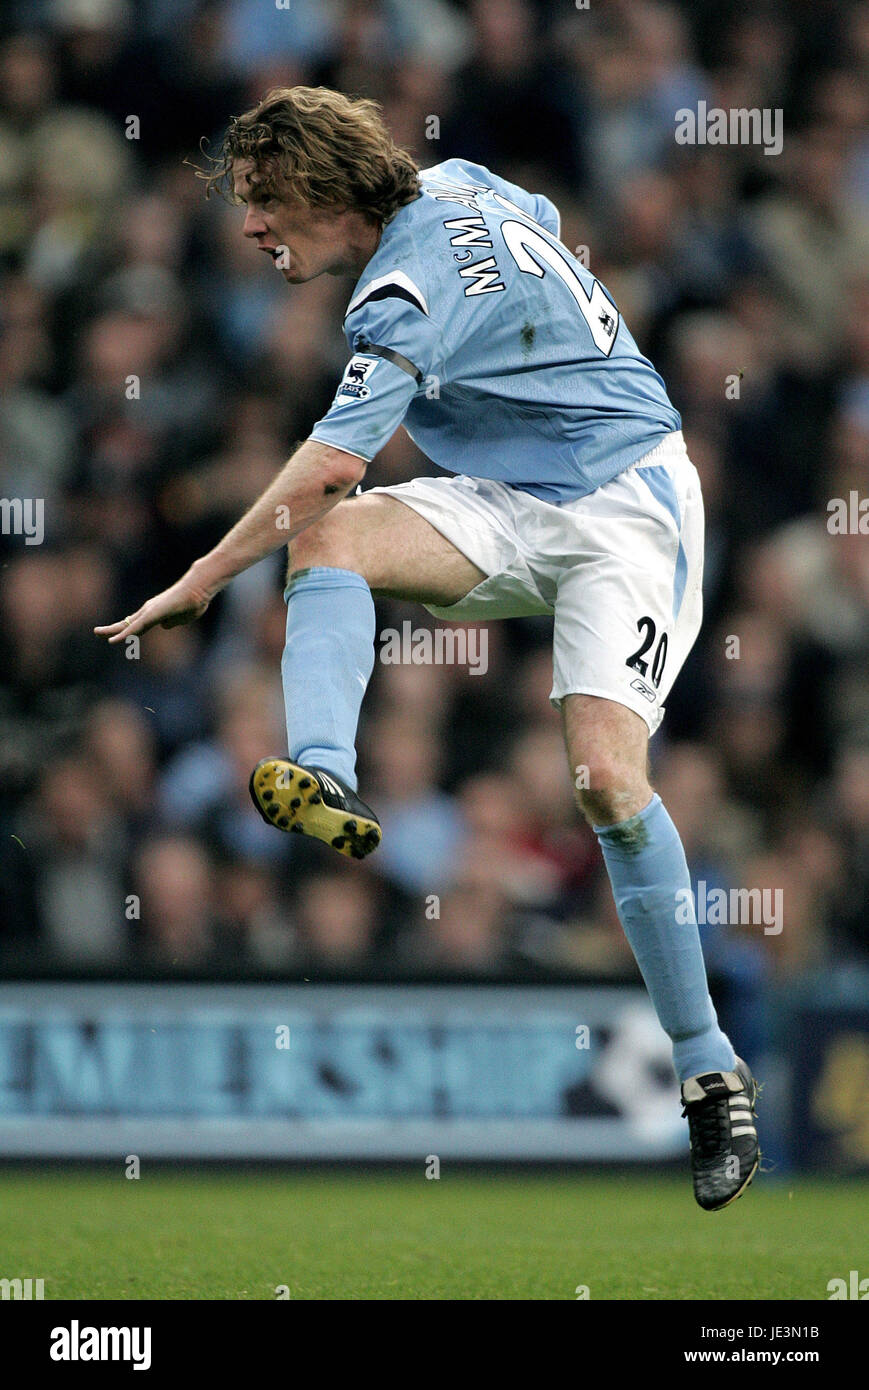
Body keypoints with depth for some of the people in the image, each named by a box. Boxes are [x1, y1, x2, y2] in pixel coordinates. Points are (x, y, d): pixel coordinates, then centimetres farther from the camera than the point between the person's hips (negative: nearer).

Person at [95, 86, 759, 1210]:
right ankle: (325, 780, -41)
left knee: (607, 777, -22)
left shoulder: (412, 289, -22)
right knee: (328, 535, -19)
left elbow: (332, 462, -26)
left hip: (626, 506, -9)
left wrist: (198, 584, -20)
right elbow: (544, 224, 26)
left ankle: (710, 1073, -11)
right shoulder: (452, 183, 5)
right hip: (513, 503, 9)